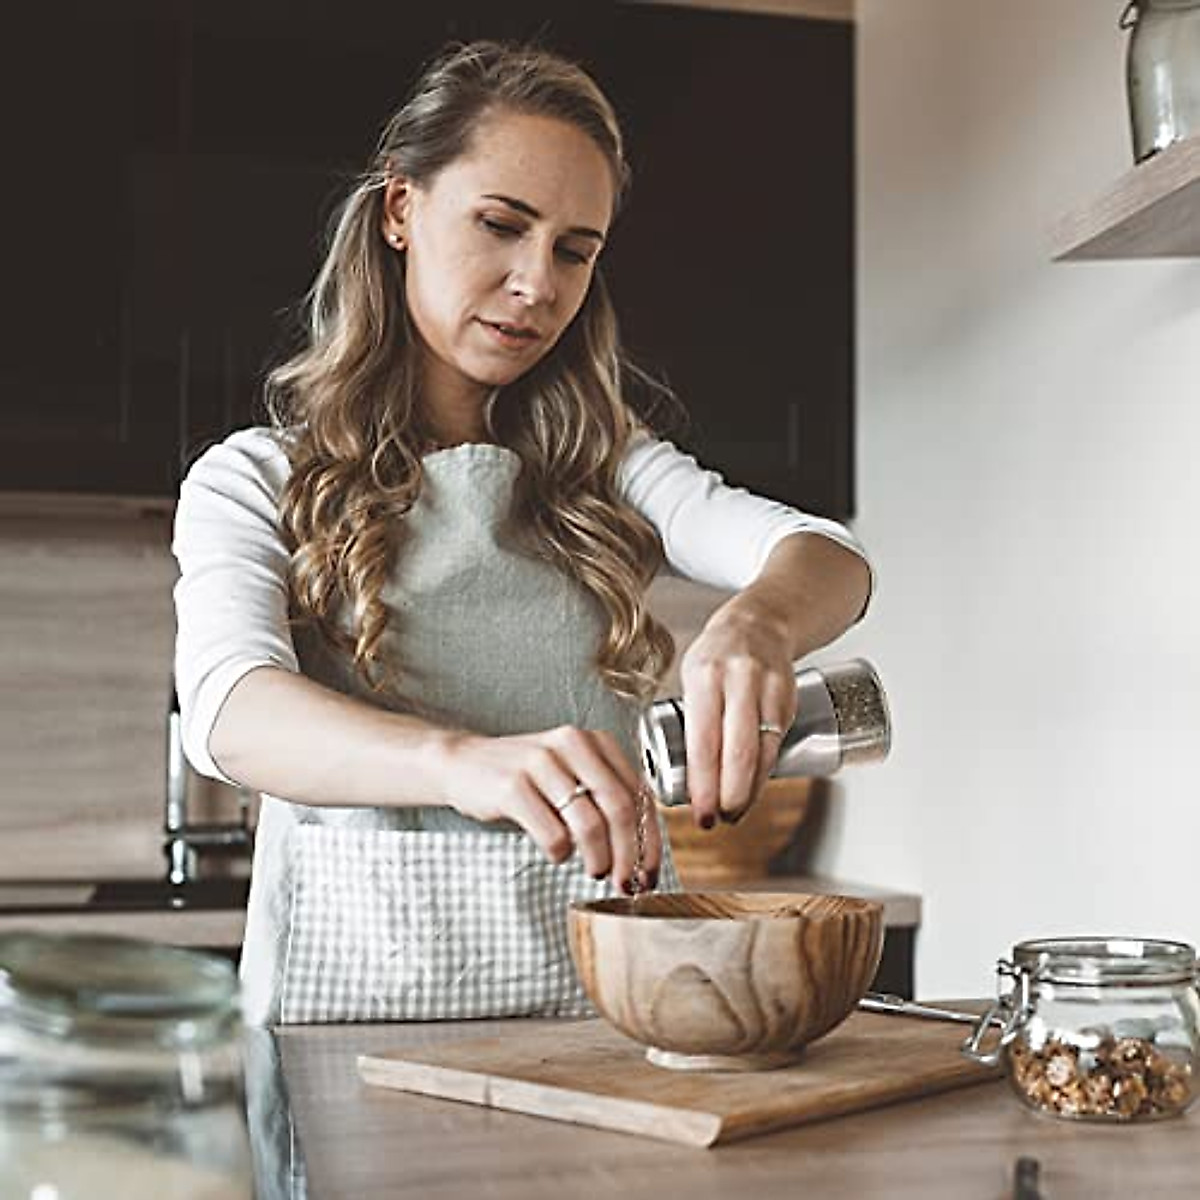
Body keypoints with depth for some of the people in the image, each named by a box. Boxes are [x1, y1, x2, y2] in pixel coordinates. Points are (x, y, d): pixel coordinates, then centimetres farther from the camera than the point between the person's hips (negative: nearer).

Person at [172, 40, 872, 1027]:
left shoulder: (605, 467, 16)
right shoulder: (254, 482, 5)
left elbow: (830, 559, -1)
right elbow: (229, 706, -15)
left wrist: (757, 625, -26)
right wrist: (464, 763, -35)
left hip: (600, 981, 2)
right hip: (362, 979, -2)